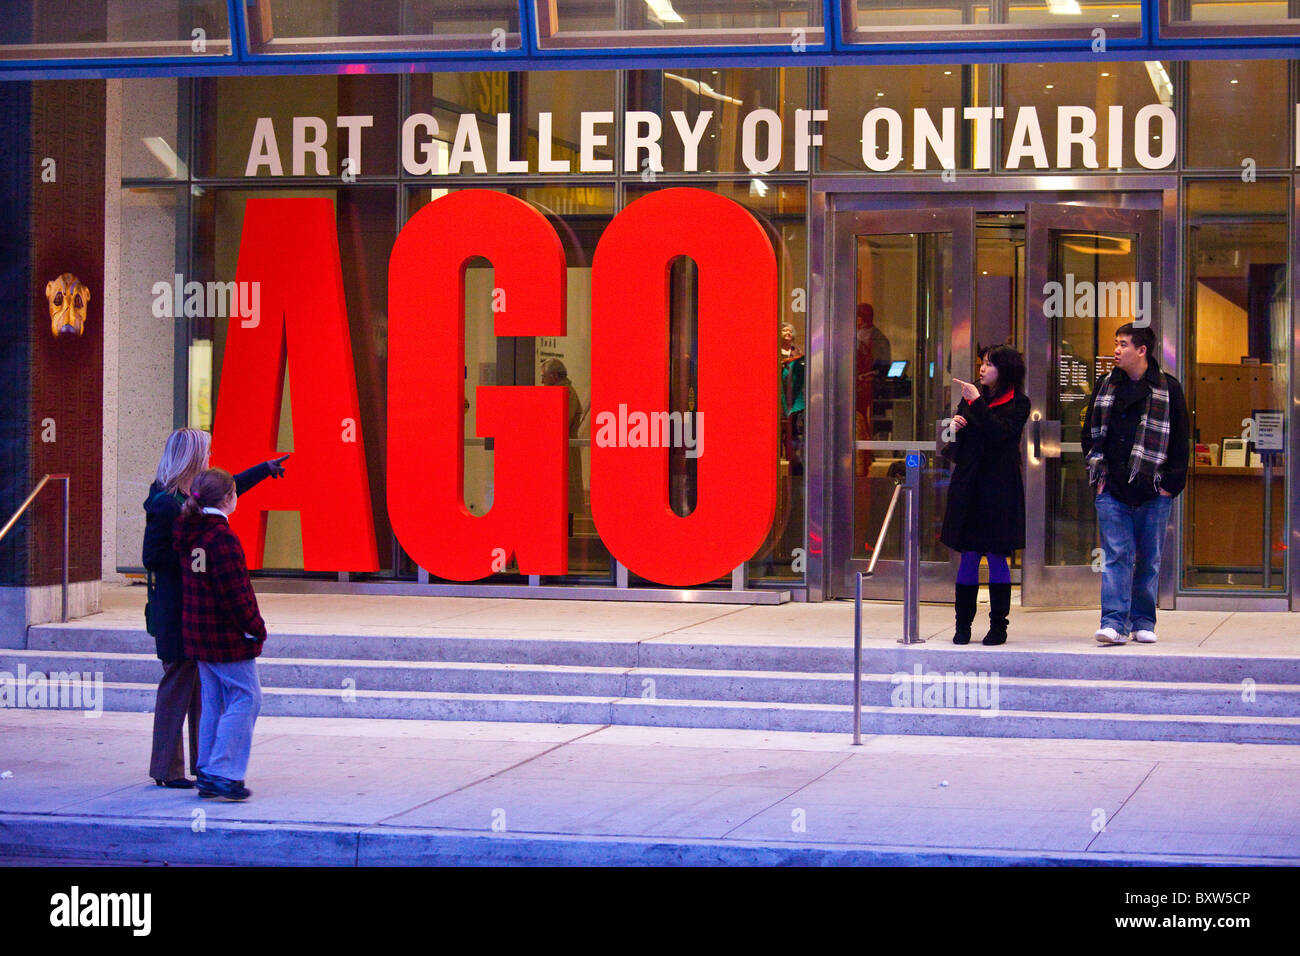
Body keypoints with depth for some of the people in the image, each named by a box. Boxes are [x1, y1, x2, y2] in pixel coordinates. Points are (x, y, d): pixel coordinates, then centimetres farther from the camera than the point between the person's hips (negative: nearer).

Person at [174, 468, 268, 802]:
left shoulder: (187, 533, 7)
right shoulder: (222, 537, -19)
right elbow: (234, 595, -19)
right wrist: (256, 628, -10)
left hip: (197, 635, 9)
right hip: (228, 637, -9)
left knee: (213, 702, 15)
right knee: (245, 699, -3)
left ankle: (208, 774, 16)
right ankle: (223, 774, -9)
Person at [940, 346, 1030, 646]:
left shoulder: (1017, 404, -1)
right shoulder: (970, 398, 13)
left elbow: (999, 433, -19)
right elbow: (956, 451, 17)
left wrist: (977, 403, -17)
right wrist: (955, 426, -3)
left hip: (999, 486, -4)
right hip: (968, 486, 4)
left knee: (997, 556, -2)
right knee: (968, 556, 4)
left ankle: (999, 625, 5)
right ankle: (963, 624, 7)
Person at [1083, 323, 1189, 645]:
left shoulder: (1168, 389, 1)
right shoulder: (1105, 387, 10)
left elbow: (1179, 439, 1)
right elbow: (1090, 433, 16)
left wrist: (1170, 483, -5)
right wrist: (1096, 473, 6)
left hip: (1153, 492, -2)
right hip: (1112, 491, 2)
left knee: (1149, 559, 5)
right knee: (1116, 556, -6)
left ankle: (1143, 621, 15)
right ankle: (1115, 622, -10)